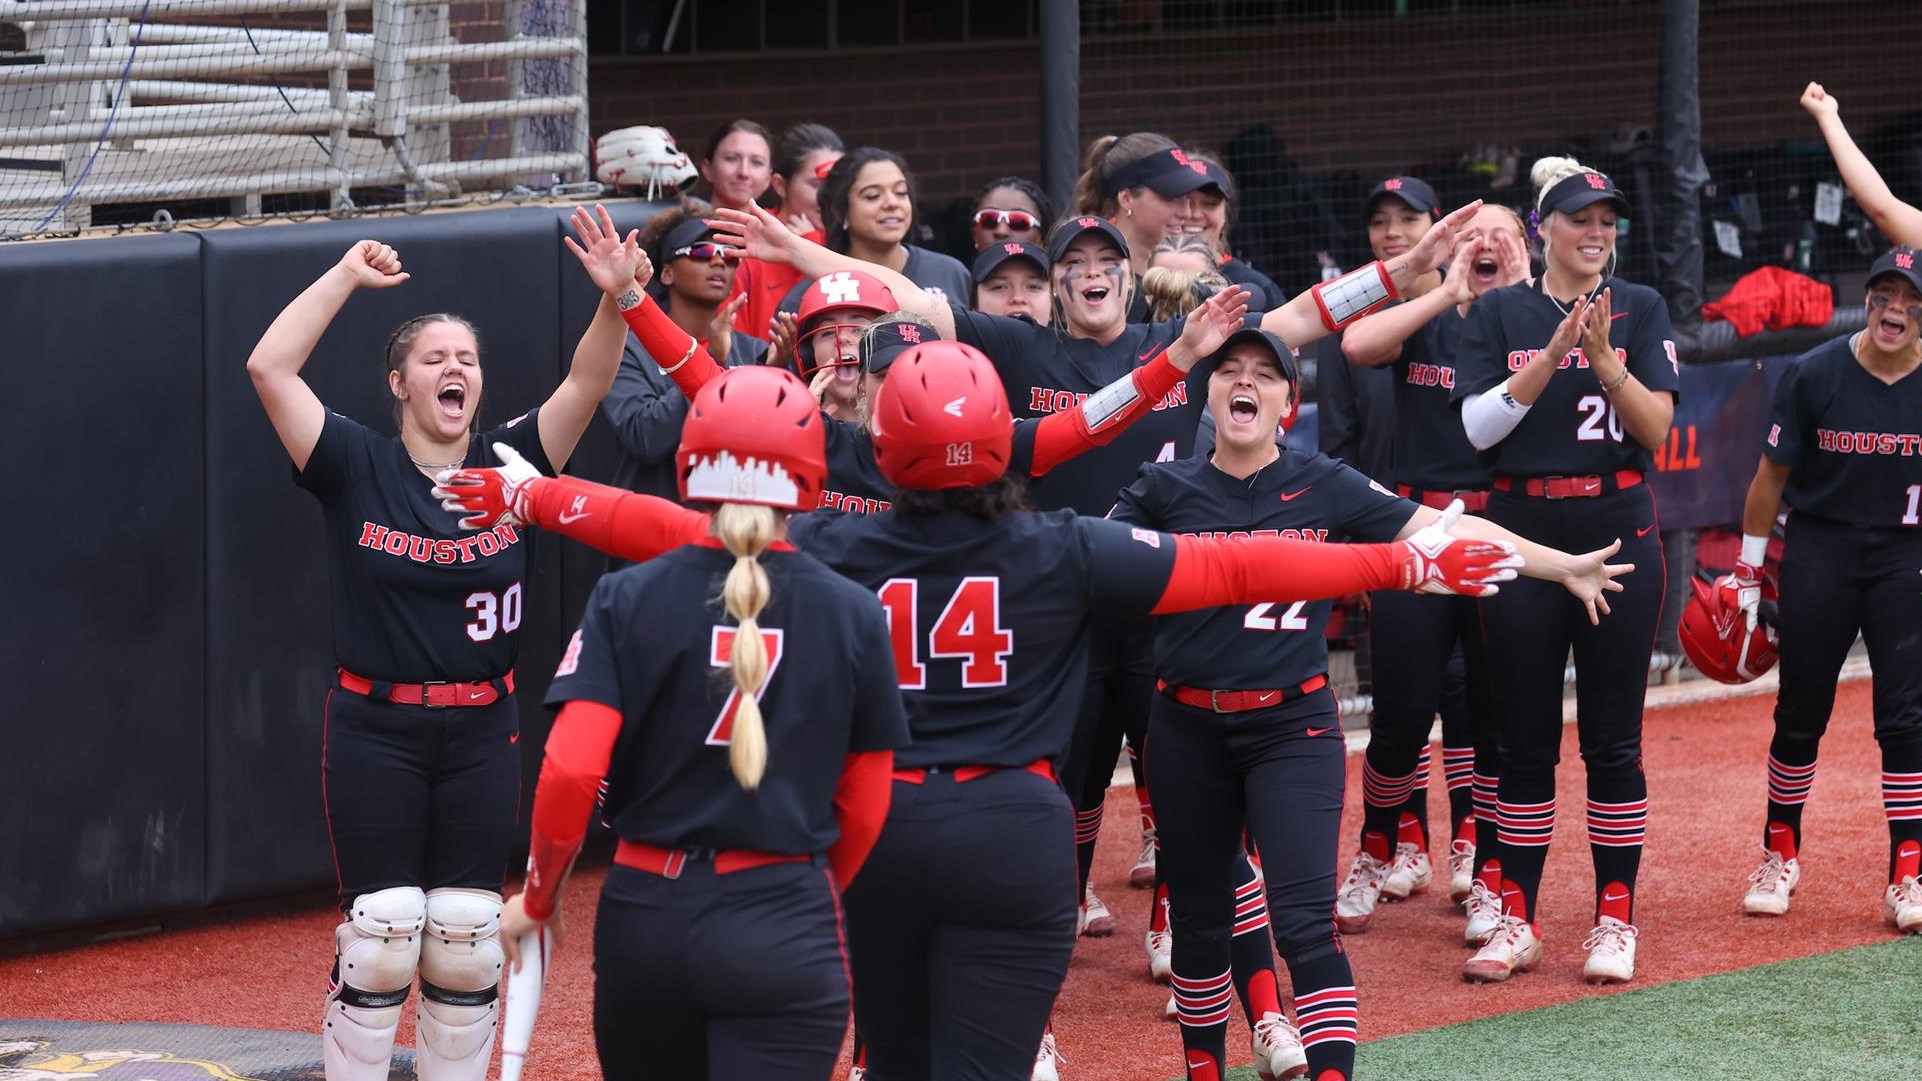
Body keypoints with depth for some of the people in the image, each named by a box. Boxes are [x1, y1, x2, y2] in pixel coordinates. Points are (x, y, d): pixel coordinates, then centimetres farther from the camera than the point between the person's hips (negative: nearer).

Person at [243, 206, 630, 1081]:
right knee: (380, 938, -5)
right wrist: (346, 277, -10)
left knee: (466, 941, 5)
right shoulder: (357, 468, -3)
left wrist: (616, 295, -24)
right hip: (375, 730, -3)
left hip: (481, 735, 3)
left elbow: (588, 382, -8)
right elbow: (269, 367, -13)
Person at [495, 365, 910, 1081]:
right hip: (785, 927, -2)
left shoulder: (626, 600, -2)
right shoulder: (854, 616, -1)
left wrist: (538, 896, 5)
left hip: (645, 914, 2)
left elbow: (570, 770, -11)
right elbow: (865, 806, 6)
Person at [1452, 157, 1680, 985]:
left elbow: (1656, 427, -4)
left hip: (1618, 532, 0)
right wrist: (1552, 355, -16)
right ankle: (1516, 918, 11)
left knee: (1612, 738, 1)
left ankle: (1615, 919, 8)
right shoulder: (1499, 314, 5)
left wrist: (1604, 357, -19)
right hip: (1523, 533, 0)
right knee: (1525, 738, 4)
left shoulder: (1639, 310, 4)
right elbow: (1477, 426, -6)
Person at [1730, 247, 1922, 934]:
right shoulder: (1816, 375, -8)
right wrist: (1748, 577, 2)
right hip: (1819, 551, 0)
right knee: (1801, 713, 5)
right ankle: (1780, 856, 22)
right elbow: (1772, 474, 1)